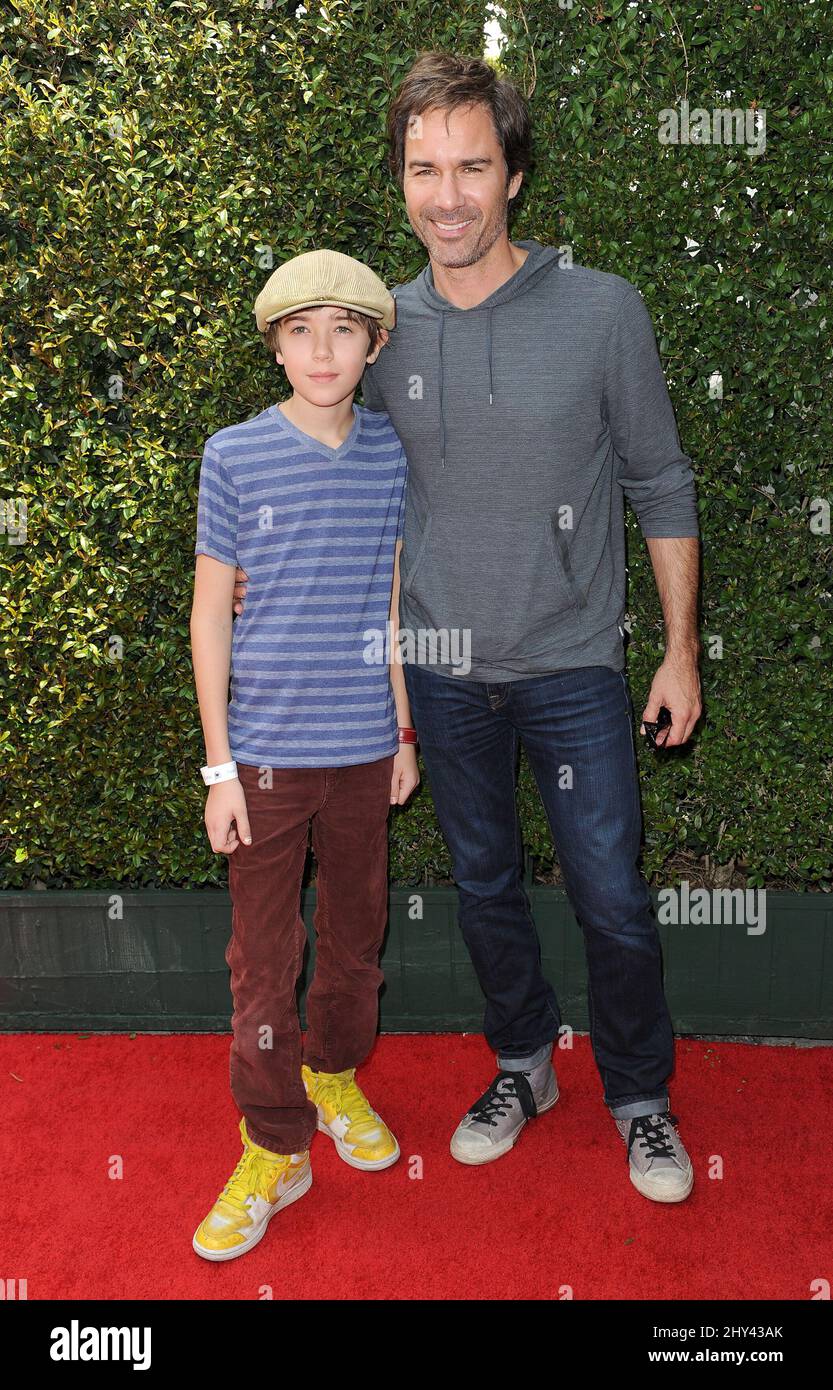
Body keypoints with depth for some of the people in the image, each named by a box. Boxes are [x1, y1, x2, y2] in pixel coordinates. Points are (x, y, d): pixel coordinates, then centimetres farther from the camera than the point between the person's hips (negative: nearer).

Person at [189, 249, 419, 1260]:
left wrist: (405, 730, 11)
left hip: (364, 747, 3)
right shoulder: (234, 456, -6)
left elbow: (390, 601, 10)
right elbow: (210, 615, -3)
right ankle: (274, 1149, 23)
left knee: (355, 932, 17)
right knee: (262, 958, 5)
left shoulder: (392, 455, 2)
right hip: (267, 749, -2)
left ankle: (335, 1075, 43)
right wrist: (219, 766, -5)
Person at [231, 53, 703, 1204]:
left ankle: (640, 1097, 31)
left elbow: (661, 488, -2)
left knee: (611, 899, 5)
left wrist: (682, 647, -2)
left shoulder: (603, 310, -7)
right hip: (444, 672, 3)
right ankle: (523, 1067, 40)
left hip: (573, 666, -2)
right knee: (484, 885, 16)